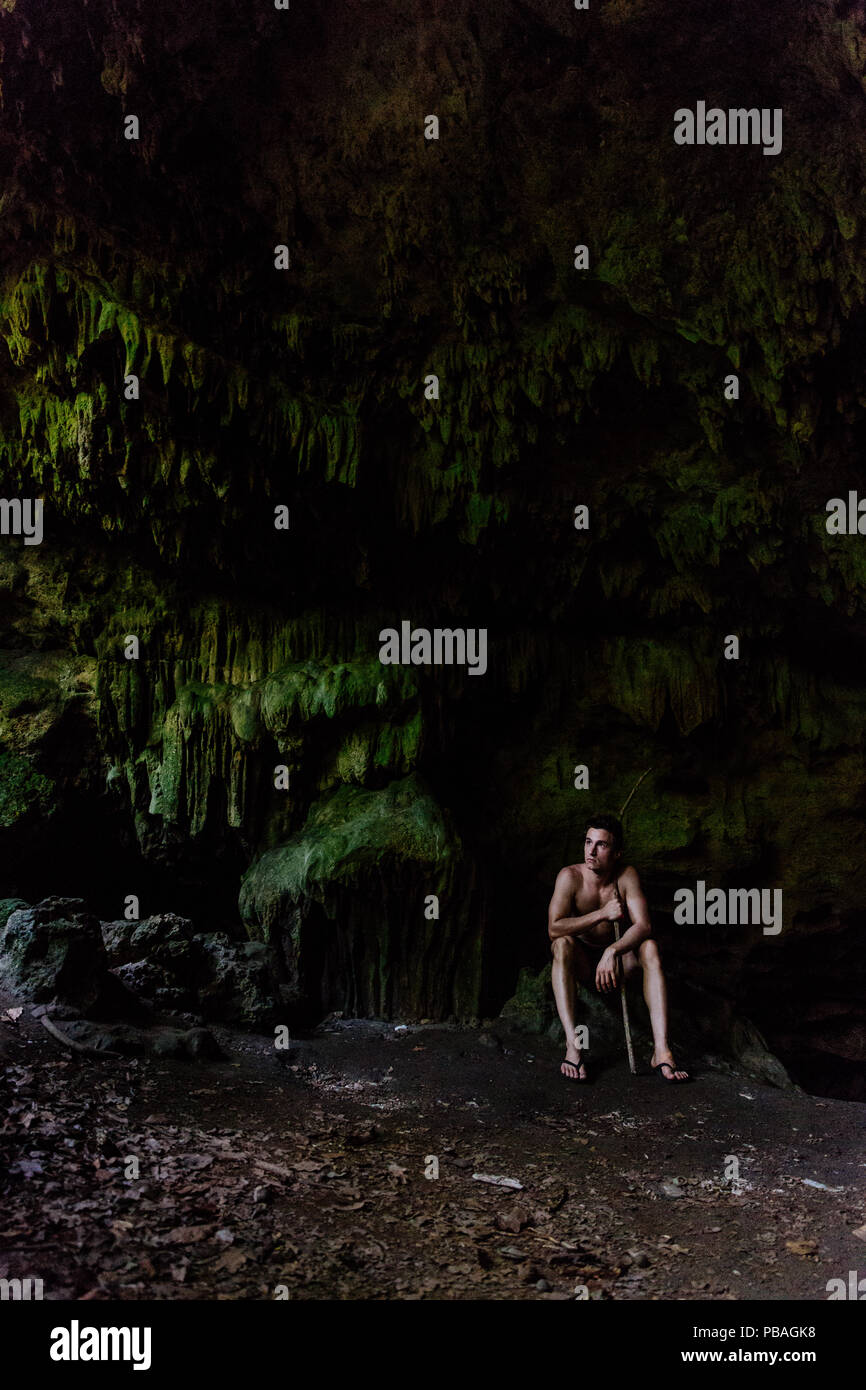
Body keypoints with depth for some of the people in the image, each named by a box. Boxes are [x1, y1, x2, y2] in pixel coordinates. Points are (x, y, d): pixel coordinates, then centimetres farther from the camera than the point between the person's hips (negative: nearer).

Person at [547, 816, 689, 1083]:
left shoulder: (627, 876, -11)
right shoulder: (570, 876, -16)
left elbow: (643, 926, -20)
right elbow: (554, 928, -27)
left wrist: (612, 952, -37)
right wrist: (603, 914, -30)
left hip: (614, 962, 2)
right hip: (581, 965, -1)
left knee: (649, 947, -26)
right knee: (563, 944, -32)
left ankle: (661, 1051, -35)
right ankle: (572, 1046, -39)